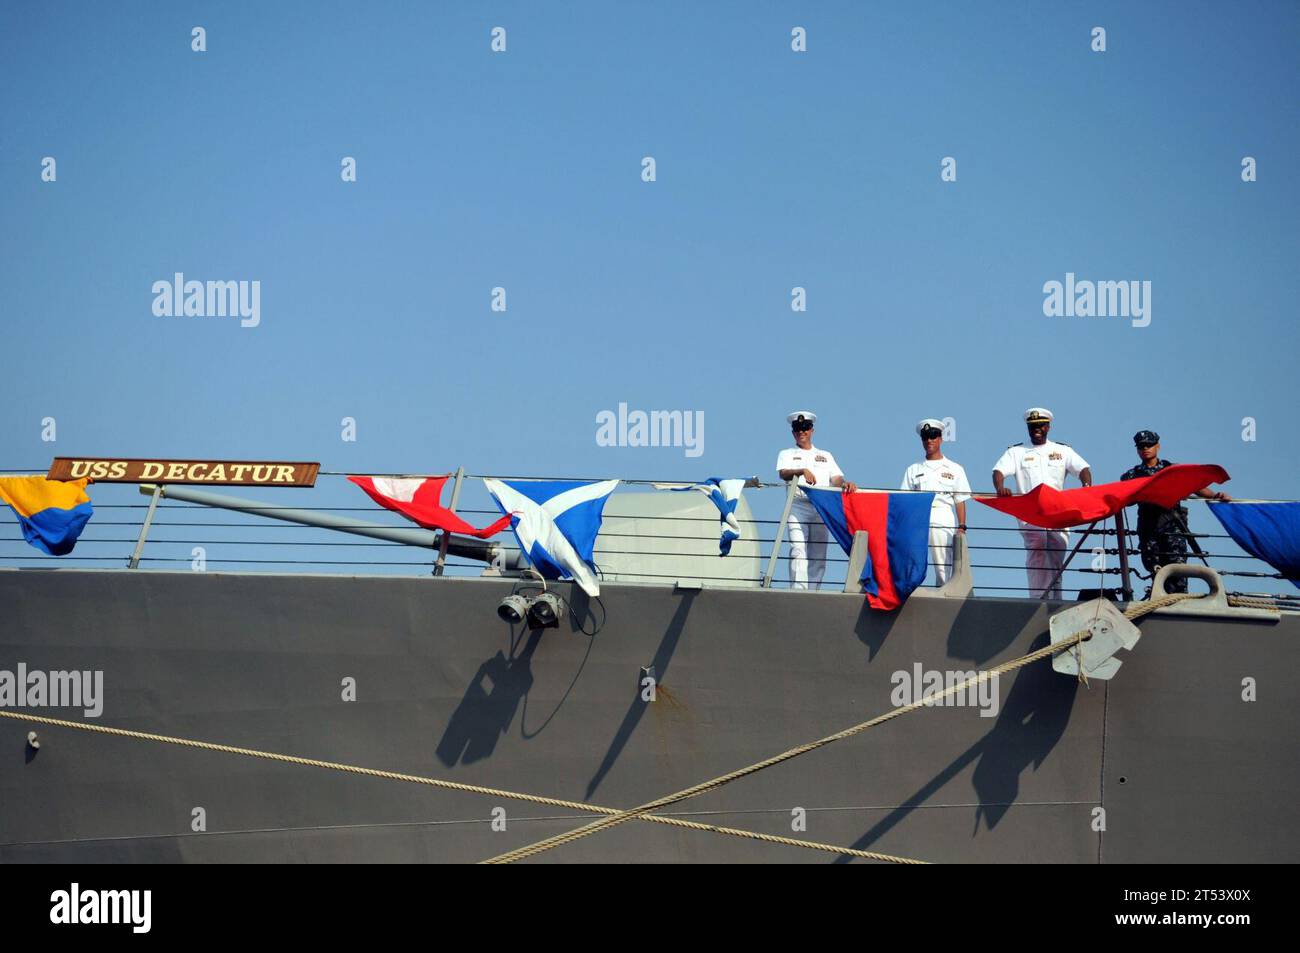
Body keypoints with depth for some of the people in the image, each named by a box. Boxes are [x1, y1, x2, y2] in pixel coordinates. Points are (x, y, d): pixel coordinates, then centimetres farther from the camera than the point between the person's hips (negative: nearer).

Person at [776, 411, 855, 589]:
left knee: (819, 555, -3)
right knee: (799, 551, -17)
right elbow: (783, 474, -5)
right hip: (798, 505, -3)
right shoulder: (787, 454, 16)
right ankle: (798, 593, -26)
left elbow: (836, 479, 11)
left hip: (822, 508, 3)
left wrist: (844, 483, -14)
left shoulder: (826, 456, 24)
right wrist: (803, 471, -25)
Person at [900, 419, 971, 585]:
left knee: (944, 570, -6)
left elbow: (960, 501, 8)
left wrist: (961, 527, -2)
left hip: (944, 523, -1)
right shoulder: (913, 470, 19)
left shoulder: (954, 469, 15)